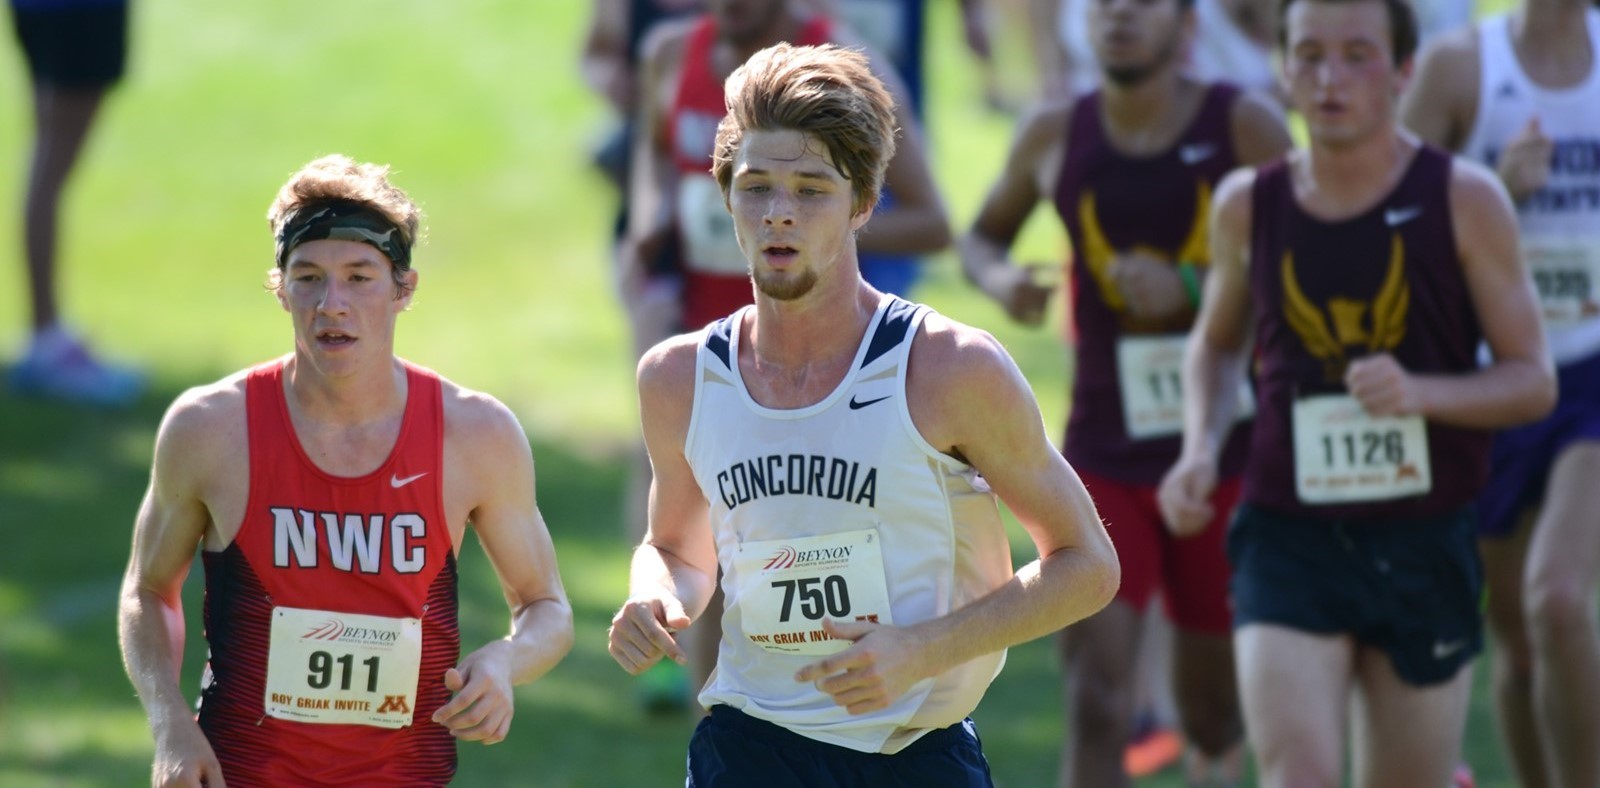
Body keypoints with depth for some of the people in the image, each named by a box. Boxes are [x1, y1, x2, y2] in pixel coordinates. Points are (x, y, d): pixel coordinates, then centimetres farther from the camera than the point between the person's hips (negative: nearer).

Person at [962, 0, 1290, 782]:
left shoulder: (1245, 127, -7)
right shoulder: (1055, 136, 1)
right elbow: (983, 235, 18)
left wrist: (1192, 288, -22)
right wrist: (998, 277, -6)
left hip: (1225, 453, -1)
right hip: (1104, 453, 1)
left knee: (1213, 709, 15)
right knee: (1094, 703, -13)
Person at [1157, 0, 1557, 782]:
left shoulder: (1463, 200, -4)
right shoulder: (1248, 205, 2)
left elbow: (1532, 380, -2)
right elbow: (1216, 343, 21)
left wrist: (1419, 393, -21)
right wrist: (1201, 446, 3)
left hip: (1424, 544, 0)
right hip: (1288, 538, 0)